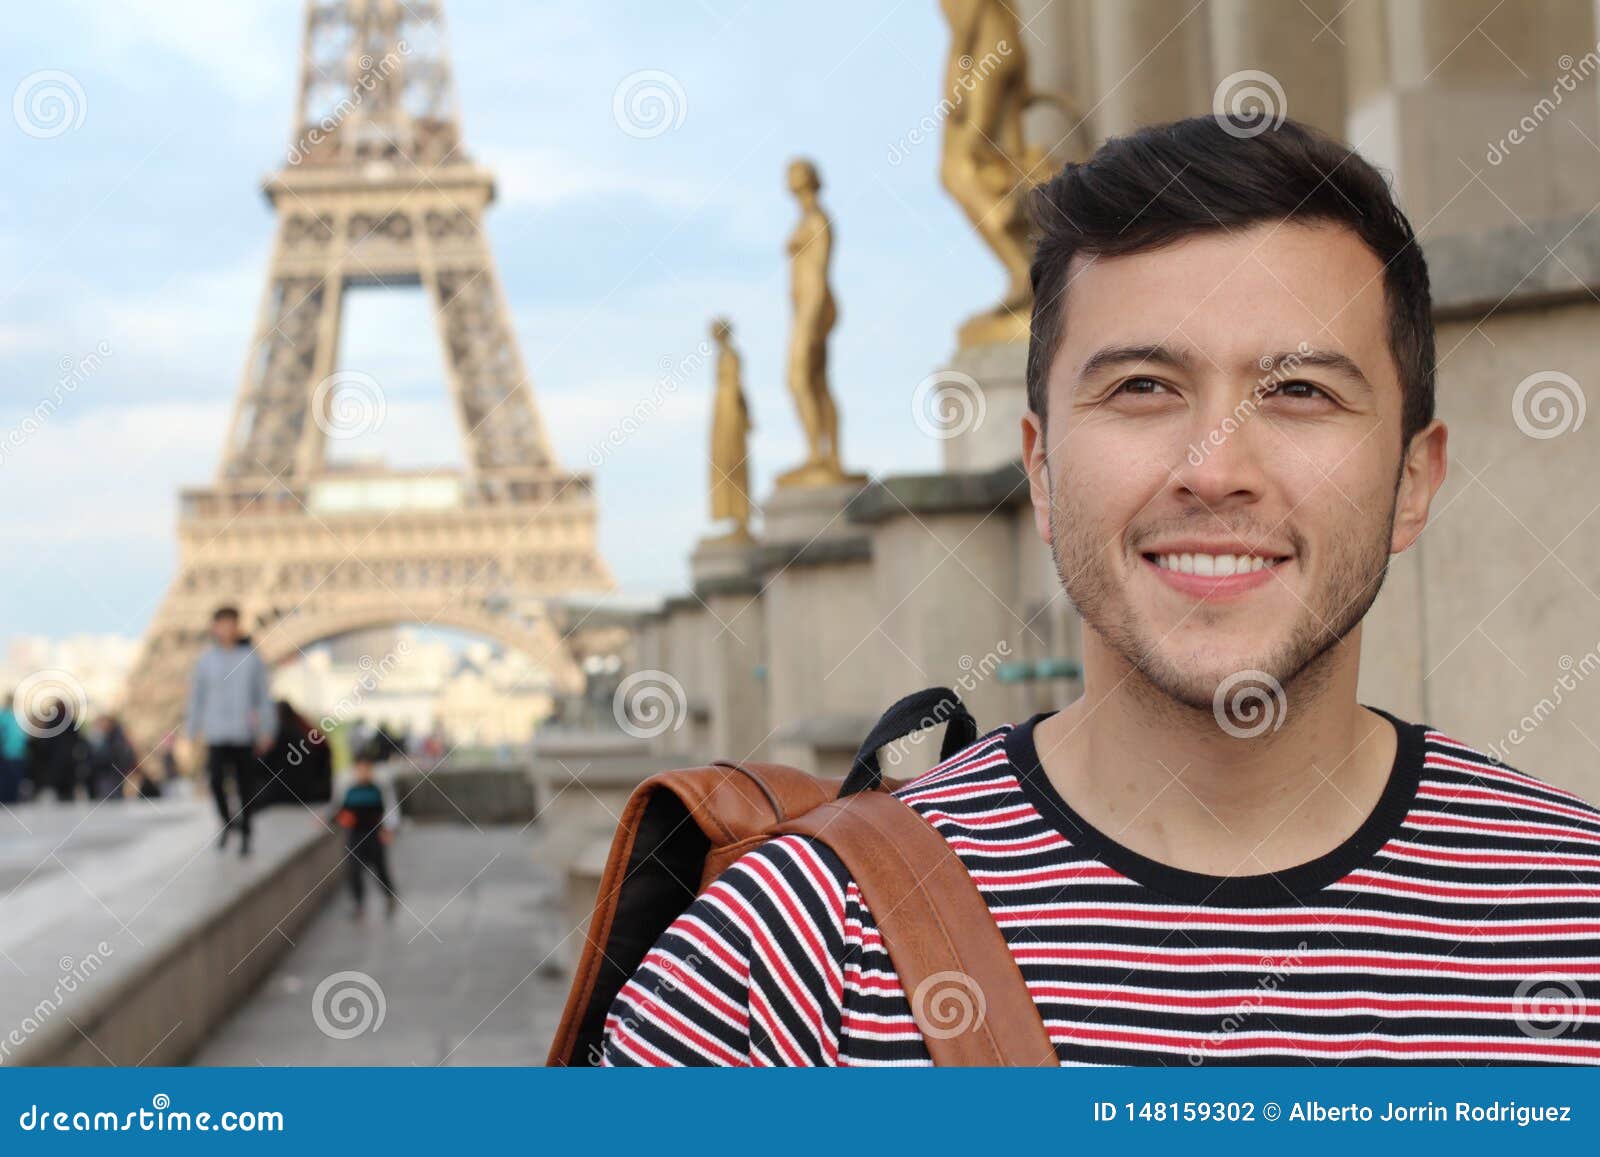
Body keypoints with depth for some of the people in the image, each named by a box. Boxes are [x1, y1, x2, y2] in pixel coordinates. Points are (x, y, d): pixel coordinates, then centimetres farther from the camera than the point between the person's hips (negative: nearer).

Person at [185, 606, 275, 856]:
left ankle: (245, 833, 19)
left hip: (244, 733, 0)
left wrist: (266, 730, 1)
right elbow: (197, 696, 7)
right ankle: (227, 820, 12)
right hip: (216, 733, 0)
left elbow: (264, 695, 4)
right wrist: (192, 730, 7)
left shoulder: (252, 657, 1)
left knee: (245, 784, 3)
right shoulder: (205, 659, 2)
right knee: (216, 780, -14)